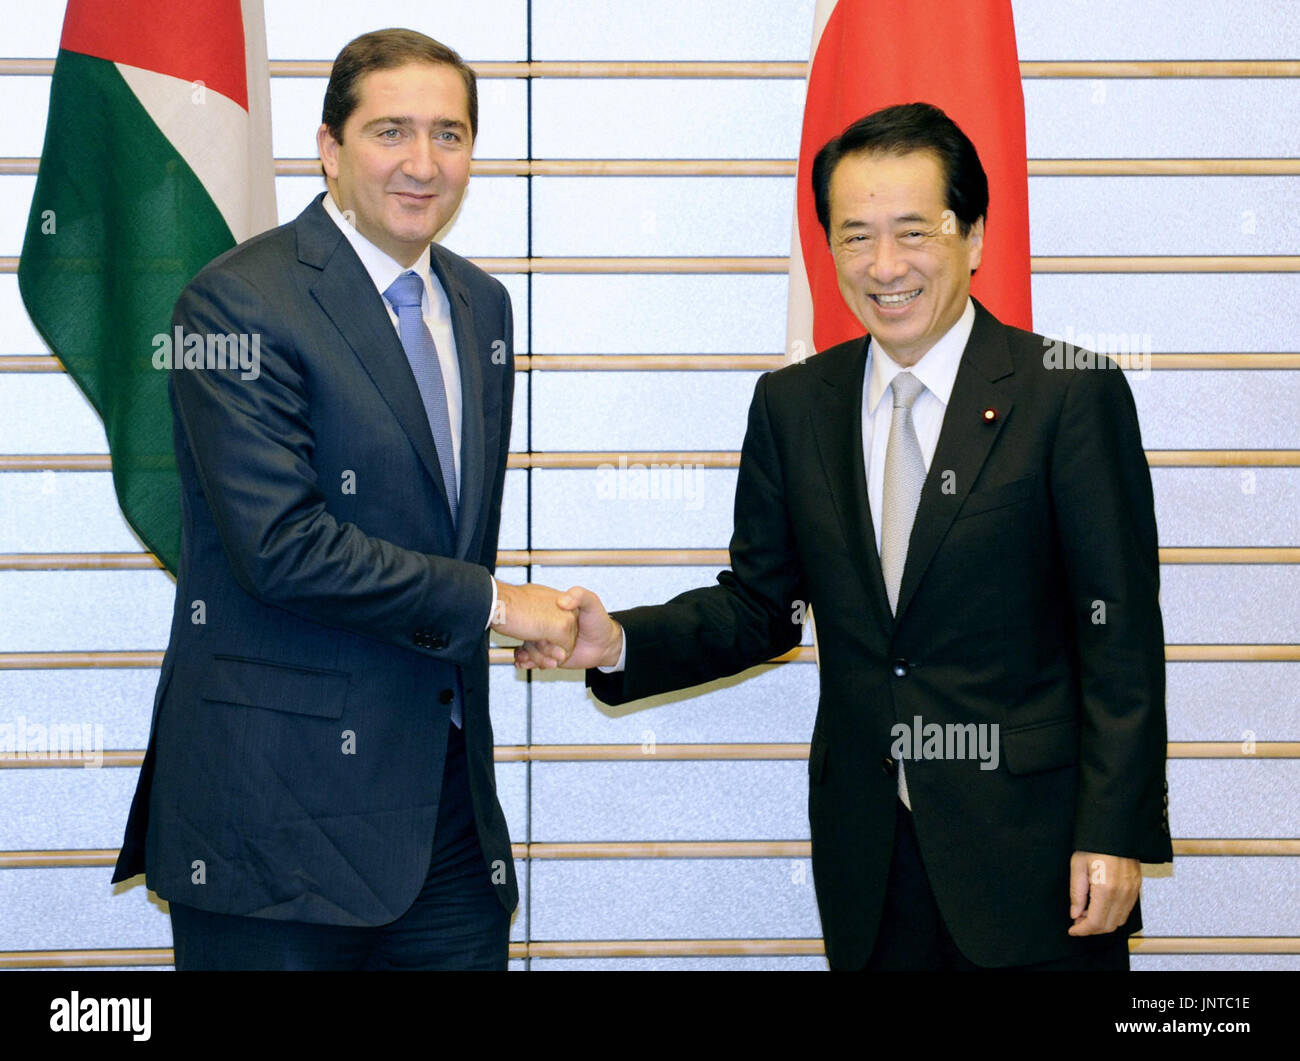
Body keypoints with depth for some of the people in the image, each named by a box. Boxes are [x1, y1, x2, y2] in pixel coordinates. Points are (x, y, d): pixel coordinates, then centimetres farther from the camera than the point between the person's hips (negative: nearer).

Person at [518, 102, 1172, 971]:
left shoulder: (1073, 395, -6)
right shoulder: (792, 405, 8)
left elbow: (1122, 638, -7)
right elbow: (759, 604, 11)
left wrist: (1116, 834, -12)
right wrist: (621, 644, -7)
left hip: (1031, 842, -4)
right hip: (867, 856, 4)